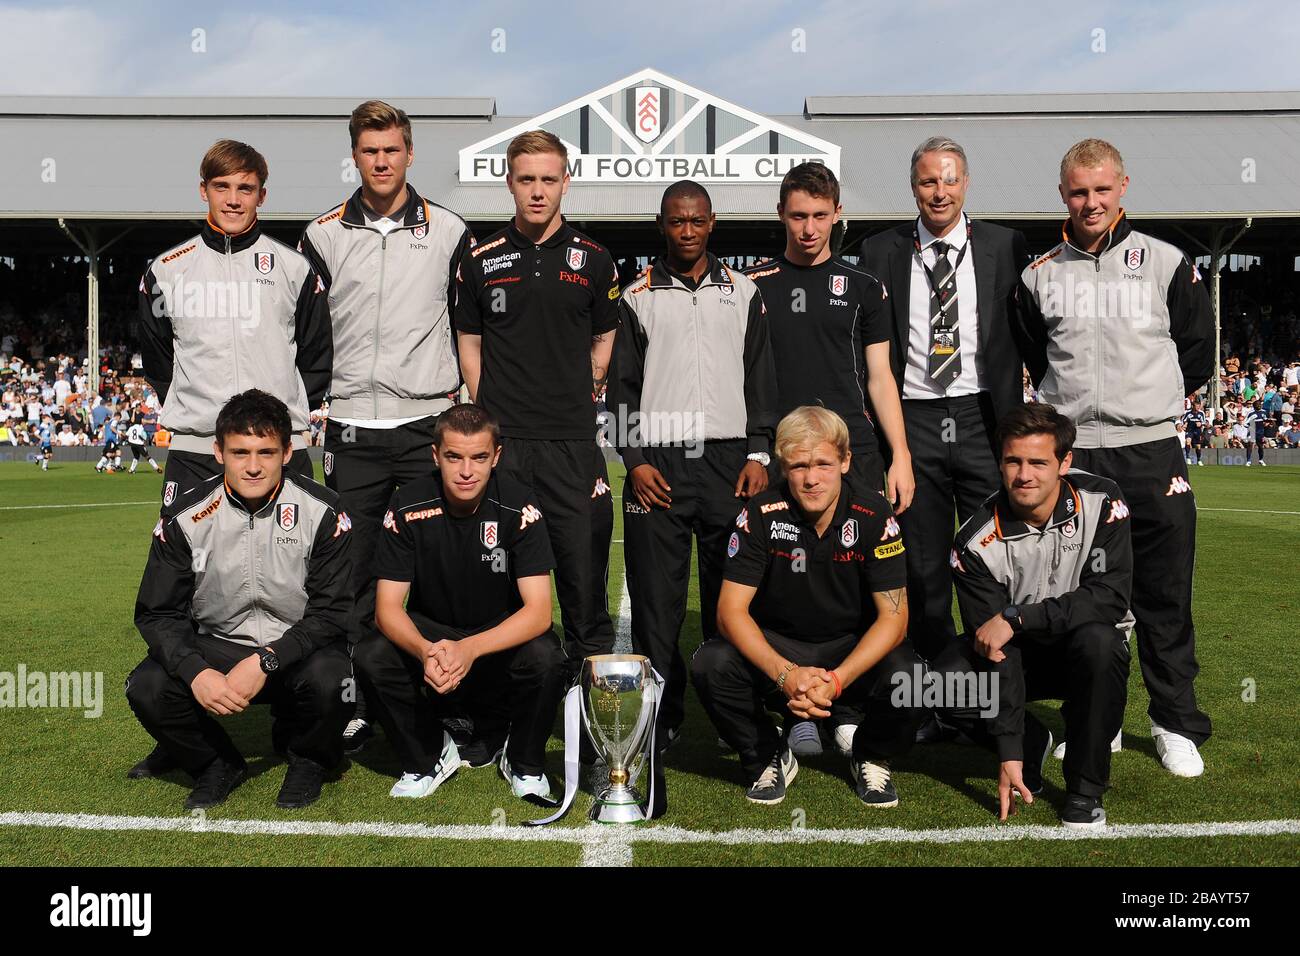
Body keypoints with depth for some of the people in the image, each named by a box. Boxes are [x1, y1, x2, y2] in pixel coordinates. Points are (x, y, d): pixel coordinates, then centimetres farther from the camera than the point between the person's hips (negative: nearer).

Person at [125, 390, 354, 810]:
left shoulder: (321, 512, -13)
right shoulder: (185, 518, -8)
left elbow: (332, 611, -13)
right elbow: (157, 613, -4)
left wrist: (265, 662, -26)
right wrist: (195, 672, -24)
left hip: (295, 649, -2)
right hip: (215, 646, 2)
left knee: (329, 679, -34)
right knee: (147, 688, -25)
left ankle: (306, 760, 2)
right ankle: (217, 764, 7)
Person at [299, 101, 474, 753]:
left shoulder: (449, 232, 5)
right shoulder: (323, 235, 7)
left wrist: (457, 400, 4)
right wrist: (311, 408, 5)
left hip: (428, 427, -1)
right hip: (352, 430, 1)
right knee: (354, 573, 3)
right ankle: (356, 707, 12)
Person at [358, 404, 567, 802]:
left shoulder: (518, 507, -19)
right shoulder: (408, 507, -15)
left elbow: (538, 611, -24)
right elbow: (387, 607, -15)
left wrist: (471, 648, -41)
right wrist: (424, 650, -38)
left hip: (502, 637, -1)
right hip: (430, 633, 1)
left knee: (545, 657, -33)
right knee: (371, 658, -28)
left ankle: (523, 762, -2)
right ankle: (429, 755, 0)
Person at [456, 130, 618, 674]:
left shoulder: (594, 260, 7)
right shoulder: (481, 260, 7)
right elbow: (469, 343, 11)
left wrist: (578, 399, 8)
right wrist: (486, 414, 4)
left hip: (572, 440, 0)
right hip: (500, 439, 1)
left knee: (583, 558, 2)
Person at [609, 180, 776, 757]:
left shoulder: (743, 293, 13)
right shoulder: (638, 297, 10)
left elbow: (761, 378, 11)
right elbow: (622, 384, 7)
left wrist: (759, 454, 1)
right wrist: (635, 460, -3)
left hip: (729, 458, 1)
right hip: (658, 461, -1)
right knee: (656, 595, -1)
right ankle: (661, 716, 8)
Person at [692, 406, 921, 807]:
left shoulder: (874, 515, -15)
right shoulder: (760, 514, -15)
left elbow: (893, 617, -16)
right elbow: (730, 610, -17)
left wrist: (836, 680, -31)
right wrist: (784, 674, -33)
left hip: (855, 649, 0)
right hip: (776, 648, 0)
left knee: (908, 677, -31)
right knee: (710, 665, -28)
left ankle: (871, 757, 5)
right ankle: (769, 758, 1)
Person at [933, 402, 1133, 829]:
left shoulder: (1102, 504, -18)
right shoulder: (977, 542, -20)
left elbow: (1112, 596, -26)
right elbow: (993, 651, -21)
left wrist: (1016, 618, -33)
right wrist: (1010, 754, -24)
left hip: (1088, 649, -1)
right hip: (1017, 655, 1)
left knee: (1098, 639, -36)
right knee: (947, 683, -27)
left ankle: (1085, 789, -16)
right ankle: (1031, 744, 5)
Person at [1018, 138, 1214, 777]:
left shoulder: (1166, 263, 2)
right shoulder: (1040, 275, 6)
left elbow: (1199, 351, 11)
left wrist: (1150, 403, 11)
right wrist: (1073, 404, 12)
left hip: (1152, 452, -1)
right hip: (1070, 453, 1)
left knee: (1164, 597, 4)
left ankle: (1176, 723, 18)